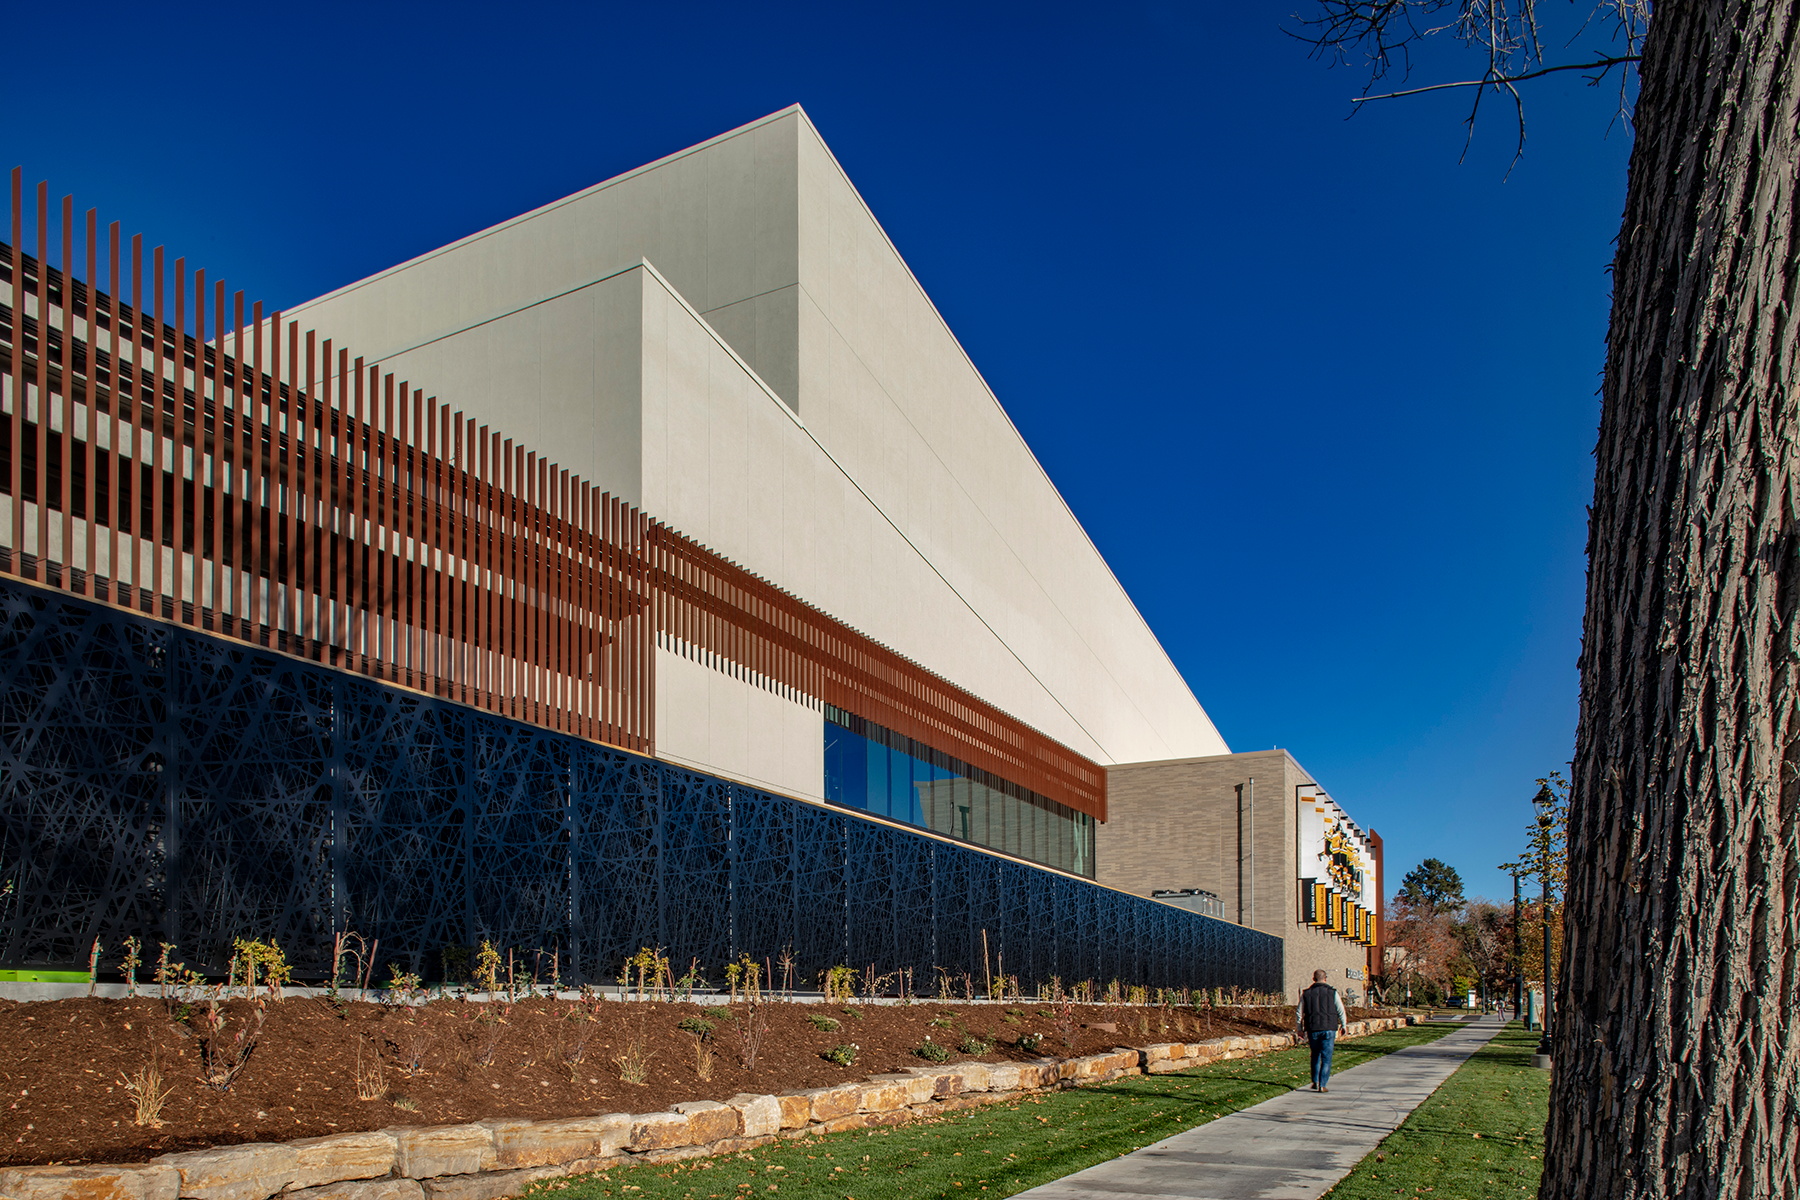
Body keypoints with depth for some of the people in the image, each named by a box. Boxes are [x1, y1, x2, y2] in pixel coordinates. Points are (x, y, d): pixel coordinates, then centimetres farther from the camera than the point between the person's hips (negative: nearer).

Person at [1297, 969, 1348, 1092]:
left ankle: (1315, 1082, 19)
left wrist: (1300, 1028, 19)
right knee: (1326, 1058, 3)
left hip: (1312, 1029, 2)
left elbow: (1299, 1014, 7)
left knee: (1315, 1055, 20)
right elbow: (1341, 1011, 4)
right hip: (1329, 1029, -2)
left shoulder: (1306, 994, 4)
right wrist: (1343, 1025, 20)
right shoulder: (1332, 992, 0)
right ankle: (1322, 1085, -3)